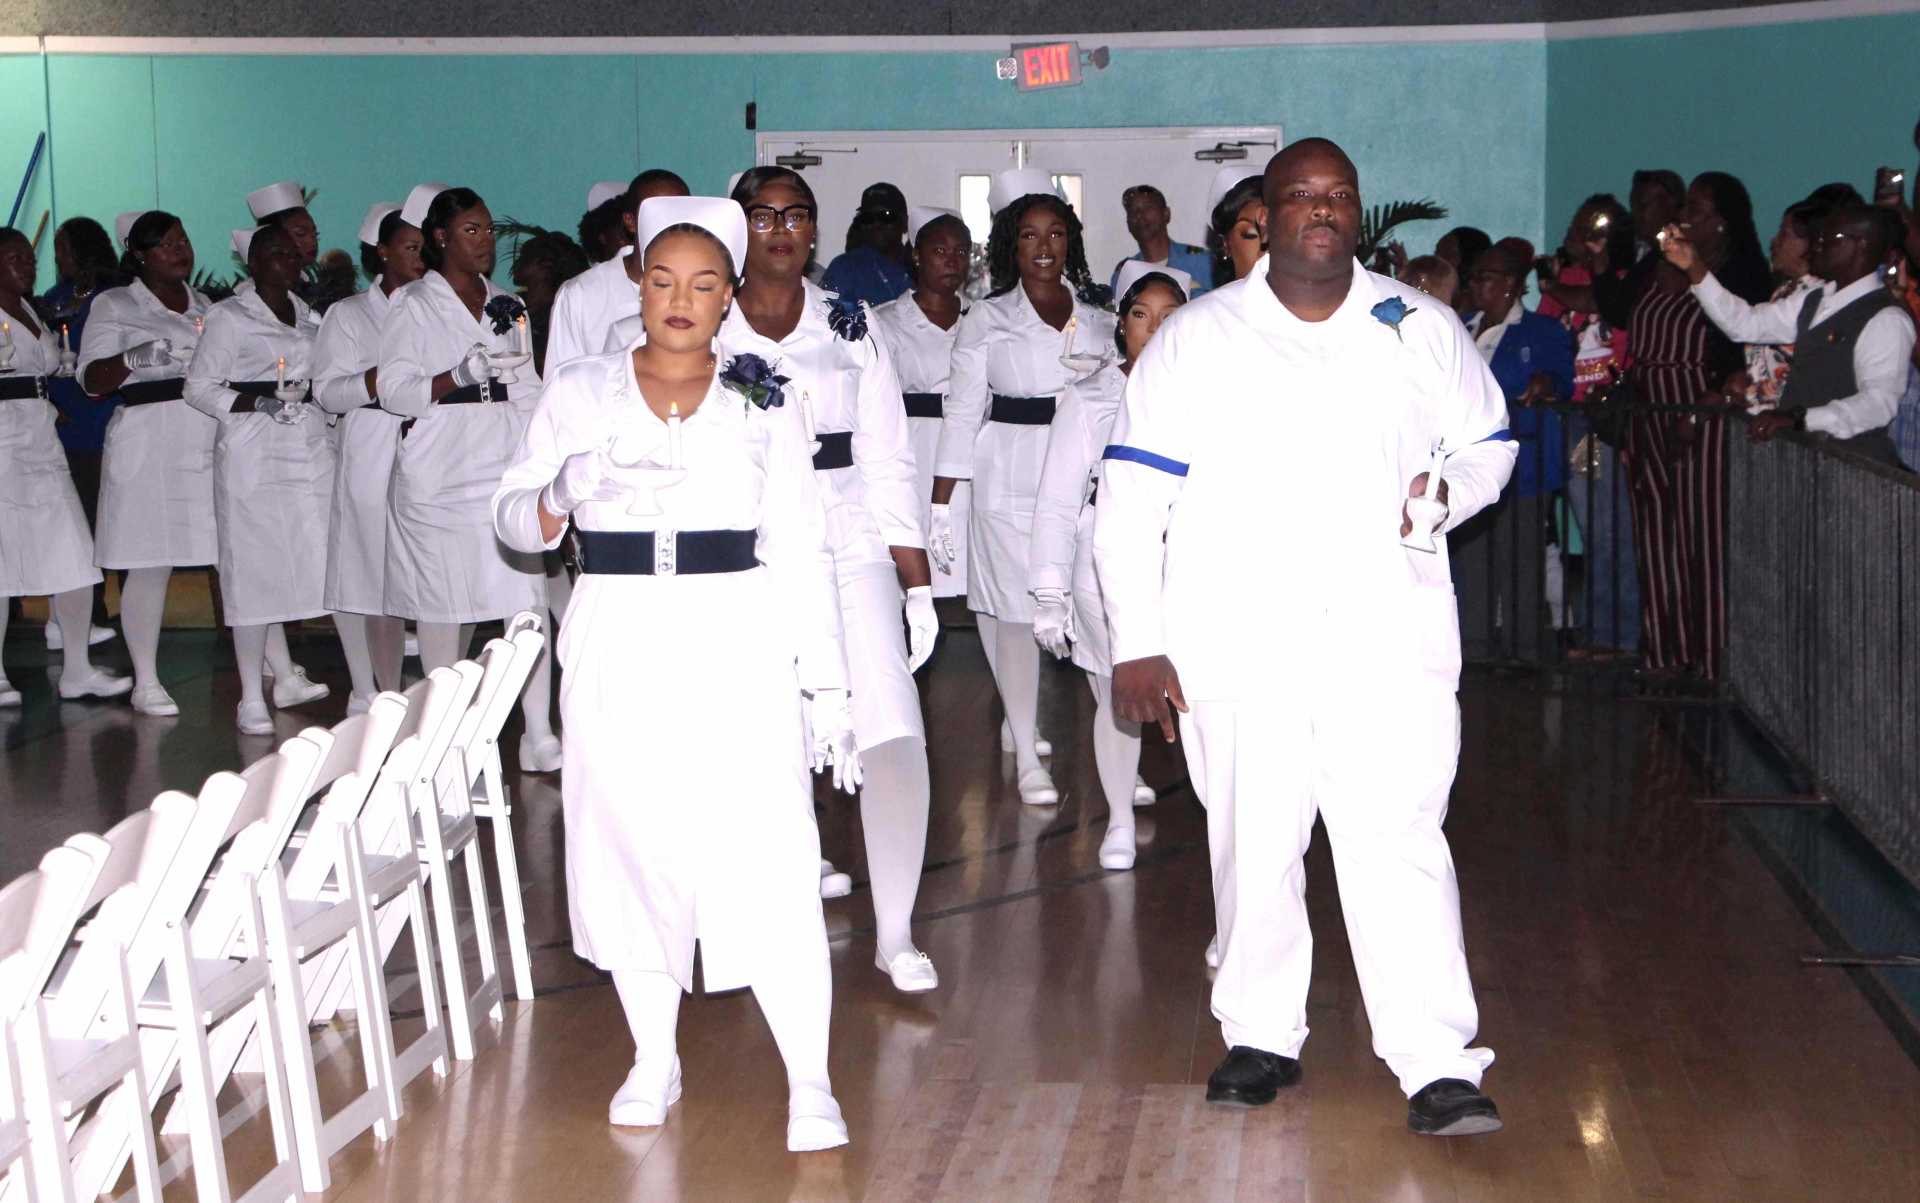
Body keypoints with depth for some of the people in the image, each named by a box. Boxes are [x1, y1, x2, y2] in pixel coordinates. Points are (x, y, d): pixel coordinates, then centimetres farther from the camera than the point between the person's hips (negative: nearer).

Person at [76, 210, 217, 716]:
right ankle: (146, 683, 2)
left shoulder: (206, 306, 21)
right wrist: (132, 360, -19)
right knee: (149, 563, -5)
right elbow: (92, 380, -1)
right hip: (147, 448, -4)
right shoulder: (114, 306, 6)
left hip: (211, 443, 4)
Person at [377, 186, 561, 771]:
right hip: (441, 475, -3)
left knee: (526, 600, -7)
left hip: (506, 469, 4)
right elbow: (394, 389, -5)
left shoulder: (507, 305, 18)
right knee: (443, 603, -1)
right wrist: (462, 377, -18)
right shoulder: (412, 305, 3)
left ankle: (538, 736, -7)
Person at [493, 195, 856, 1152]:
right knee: (631, 847, 6)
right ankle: (653, 1061, 23)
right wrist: (555, 506, -17)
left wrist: (826, 683, 1)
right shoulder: (579, 391, 7)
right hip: (618, 642, 2)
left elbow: (799, 552, 6)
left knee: (768, 858, -9)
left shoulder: (764, 405, 7)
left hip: (739, 642, -1)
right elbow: (511, 515, 7)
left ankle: (809, 1083, -3)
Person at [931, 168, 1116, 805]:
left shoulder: (1099, 322, 13)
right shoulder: (987, 321, 5)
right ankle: (1027, 757, 0)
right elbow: (961, 413, 2)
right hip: (1010, 484, -2)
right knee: (1018, 614, -6)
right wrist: (940, 504, -4)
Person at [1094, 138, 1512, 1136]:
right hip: (1240, 643, 0)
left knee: (1400, 843, -7)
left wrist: (1451, 490, -3)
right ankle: (1261, 1038, 23)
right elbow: (1130, 495, 3)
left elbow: (1487, 440, 21)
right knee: (1252, 848, 7)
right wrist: (1137, 641, -3)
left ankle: (1440, 1066, -5)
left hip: (1390, 641, 0)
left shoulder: (1421, 330, 9)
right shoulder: (1195, 338, 4)